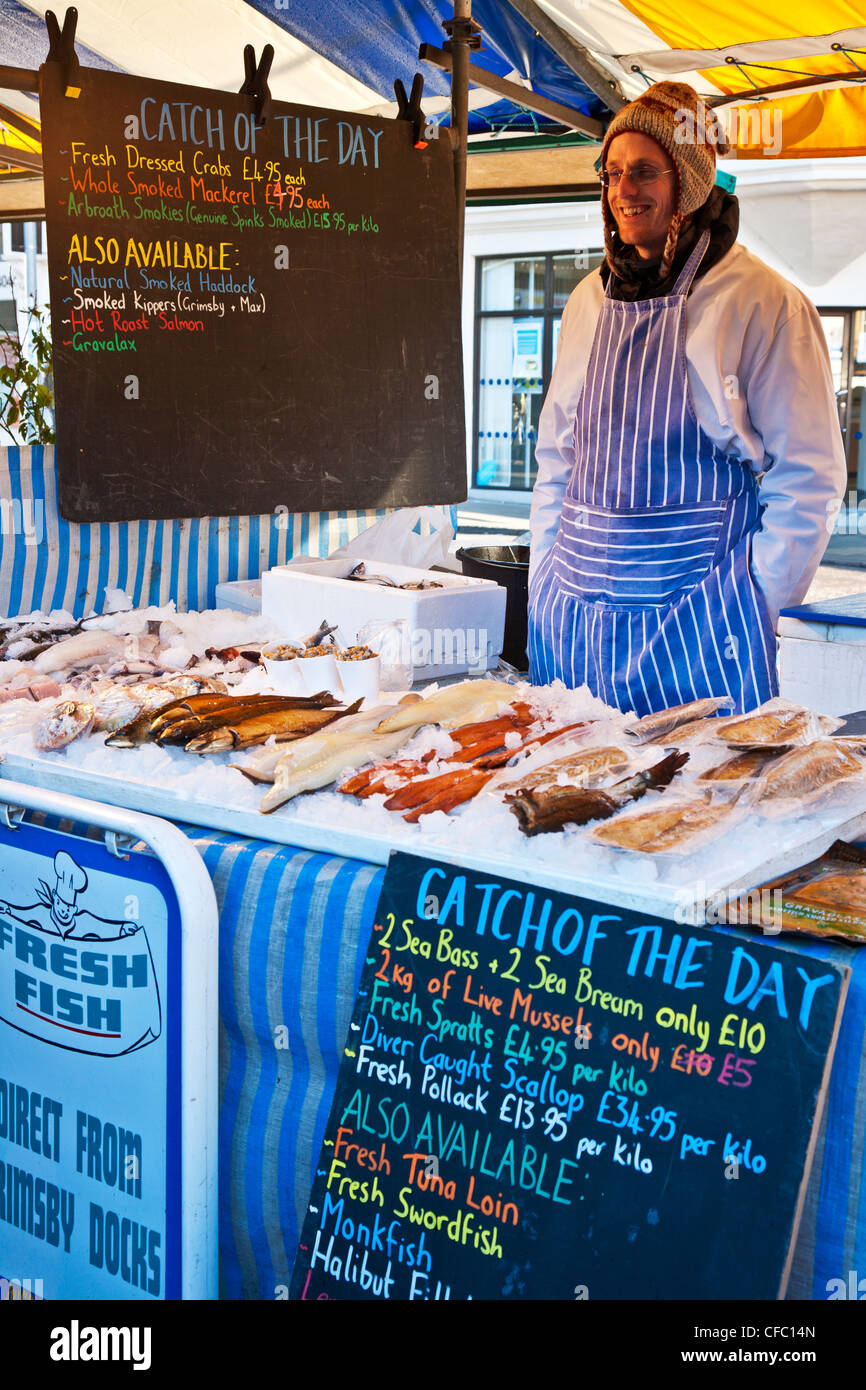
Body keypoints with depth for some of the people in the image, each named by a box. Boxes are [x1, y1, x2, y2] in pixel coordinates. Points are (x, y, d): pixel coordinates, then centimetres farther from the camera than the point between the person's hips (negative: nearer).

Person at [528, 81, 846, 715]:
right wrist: (546, 580, 11)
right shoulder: (590, 300, 11)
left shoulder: (765, 304, -6)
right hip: (573, 613, 5)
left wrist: (757, 604, -9)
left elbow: (808, 477, -6)